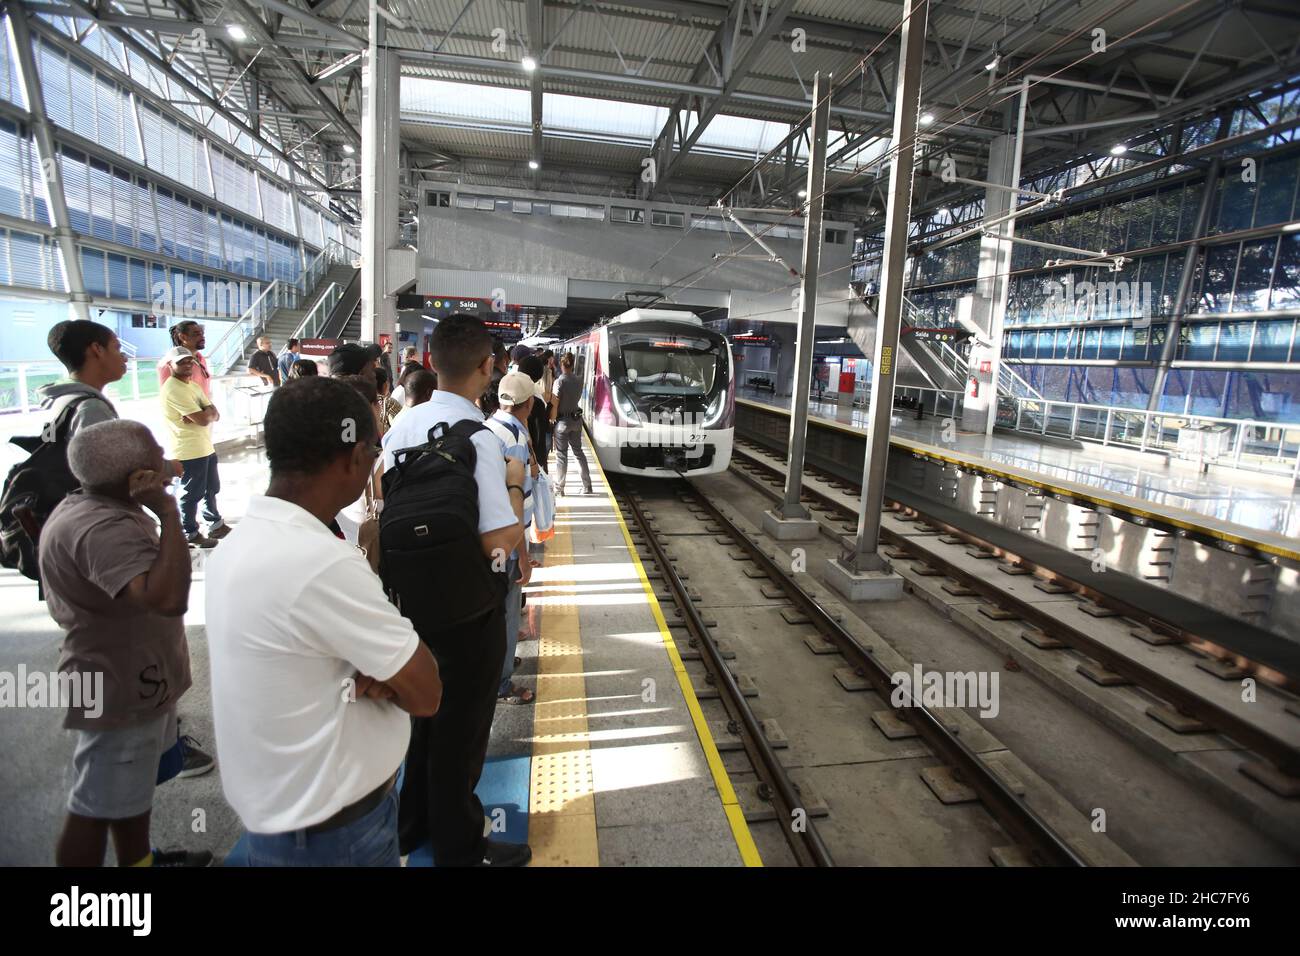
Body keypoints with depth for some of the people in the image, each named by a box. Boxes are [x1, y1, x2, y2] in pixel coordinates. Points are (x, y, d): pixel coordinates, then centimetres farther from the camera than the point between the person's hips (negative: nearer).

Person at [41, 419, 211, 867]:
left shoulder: (95, 510, 5)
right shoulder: (102, 529, -30)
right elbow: (167, 598, -44)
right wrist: (168, 514, -38)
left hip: (132, 680, 11)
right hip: (121, 691, -11)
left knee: (132, 787, 25)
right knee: (97, 807, 5)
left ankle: (139, 861, 43)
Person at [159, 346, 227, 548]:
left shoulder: (192, 385, 13)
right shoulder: (173, 389, -18)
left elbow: (215, 415, 6)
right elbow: (204, 419, -23)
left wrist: (202, 415, -15)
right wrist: (209, 412, -2)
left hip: (206, 447, 10)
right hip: (189, 452, -9)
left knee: (210, 489, 20)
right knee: (191, 494, 3)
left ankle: (216, 525, 34)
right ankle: (190, 534, 16)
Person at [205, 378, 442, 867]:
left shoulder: (240, 541, -2)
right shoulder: (322, 561, -31)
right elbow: (425, 693, -22)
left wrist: (369, 672, -14)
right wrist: (379, 675, -5)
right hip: (331, 827, -8)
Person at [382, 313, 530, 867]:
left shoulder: (403, 425, -1)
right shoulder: (478, 439, -26)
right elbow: (501, 541, -28)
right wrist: (515, 484, -12)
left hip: (416, 591, 7)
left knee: (426, 711, 26)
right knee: (462, 725, 12)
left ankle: (416, 823, 47)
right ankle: (459, 849, 35)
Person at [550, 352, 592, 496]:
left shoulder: (559, 381, -16)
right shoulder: (579, 381, 1)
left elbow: (554, 404, -15)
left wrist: (552, 420, -4)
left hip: (562, 421, -5)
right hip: (576, 419, 5)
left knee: (562, 454, 2)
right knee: (578, 451, 15)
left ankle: (559, 488, 9)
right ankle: (587, 486, 17)